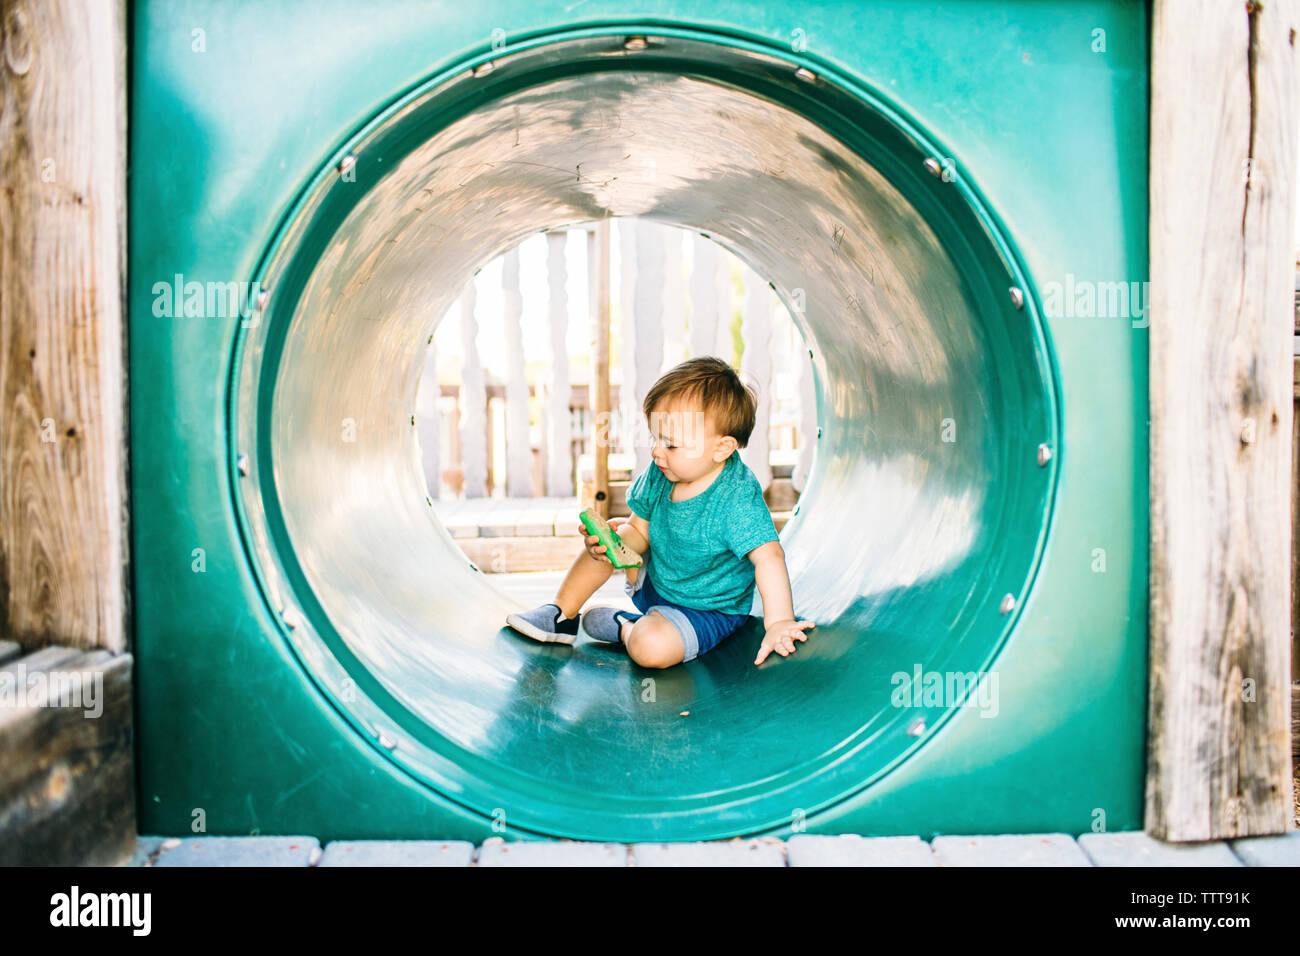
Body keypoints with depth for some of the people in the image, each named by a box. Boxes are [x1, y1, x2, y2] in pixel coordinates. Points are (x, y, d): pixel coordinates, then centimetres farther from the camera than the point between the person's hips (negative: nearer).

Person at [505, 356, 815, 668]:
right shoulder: (660, 474, -10)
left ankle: (623, 628, 3)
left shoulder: (738, 497, -32)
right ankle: (562, 617, 20)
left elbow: (768, 557, -37)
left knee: (652, 647, -32)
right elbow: (640, 530, 1)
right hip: (654, 582, 7)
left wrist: (778, 622, -44)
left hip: (707, 611, -7)